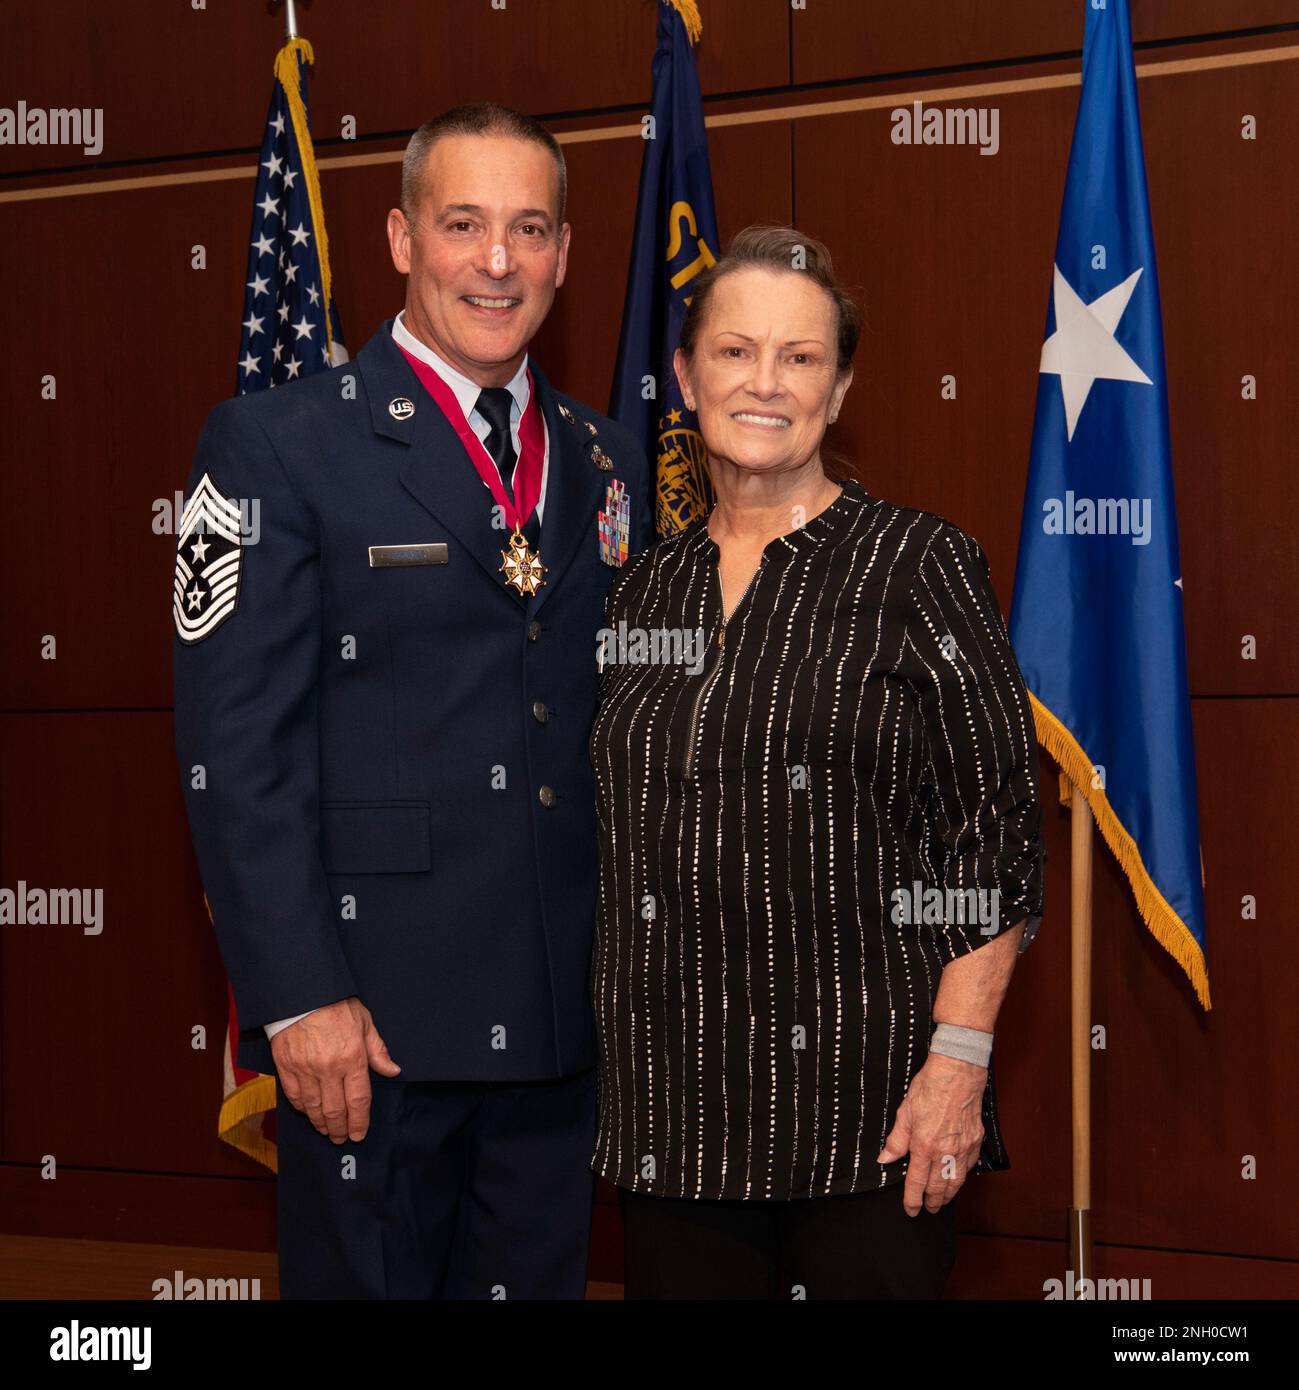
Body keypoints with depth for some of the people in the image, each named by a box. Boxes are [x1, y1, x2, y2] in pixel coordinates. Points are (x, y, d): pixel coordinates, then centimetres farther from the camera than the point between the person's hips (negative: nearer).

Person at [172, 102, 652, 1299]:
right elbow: (236, 744, -10)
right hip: (372, 1014, -5)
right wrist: (299, 996, -15)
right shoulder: (279, 447, -5)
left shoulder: (608, 461, 11)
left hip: (564, 1019, 5)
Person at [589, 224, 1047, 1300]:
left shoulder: (921, 564, -4)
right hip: (674, 1108, 4)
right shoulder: (644, 591, 10)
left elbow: (997, 828, -7)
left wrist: (959, 1063, -14)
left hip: (869, 1108, -4)